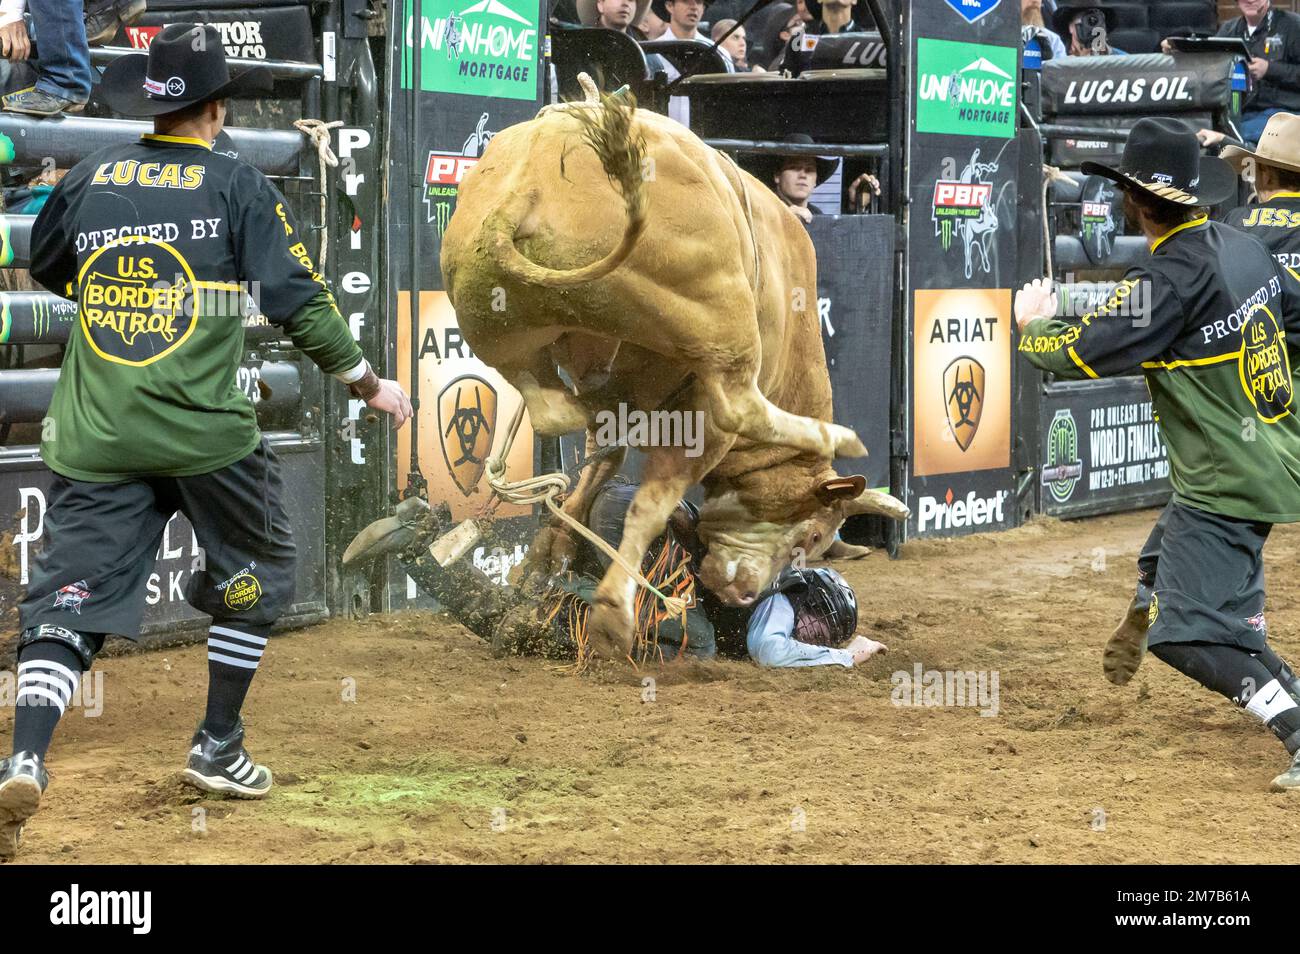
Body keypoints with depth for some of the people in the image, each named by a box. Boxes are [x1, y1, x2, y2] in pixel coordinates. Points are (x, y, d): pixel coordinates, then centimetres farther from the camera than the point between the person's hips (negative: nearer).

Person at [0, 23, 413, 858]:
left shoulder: (92, 176, 10)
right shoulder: (237, 186, 0)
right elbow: (298, 298, -3)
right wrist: (368, 383, 7)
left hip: (94, 437, 3)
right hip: (203, 429, -3)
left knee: (68, 596, 0)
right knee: (254, 575, 21)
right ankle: (219, 749, 24)